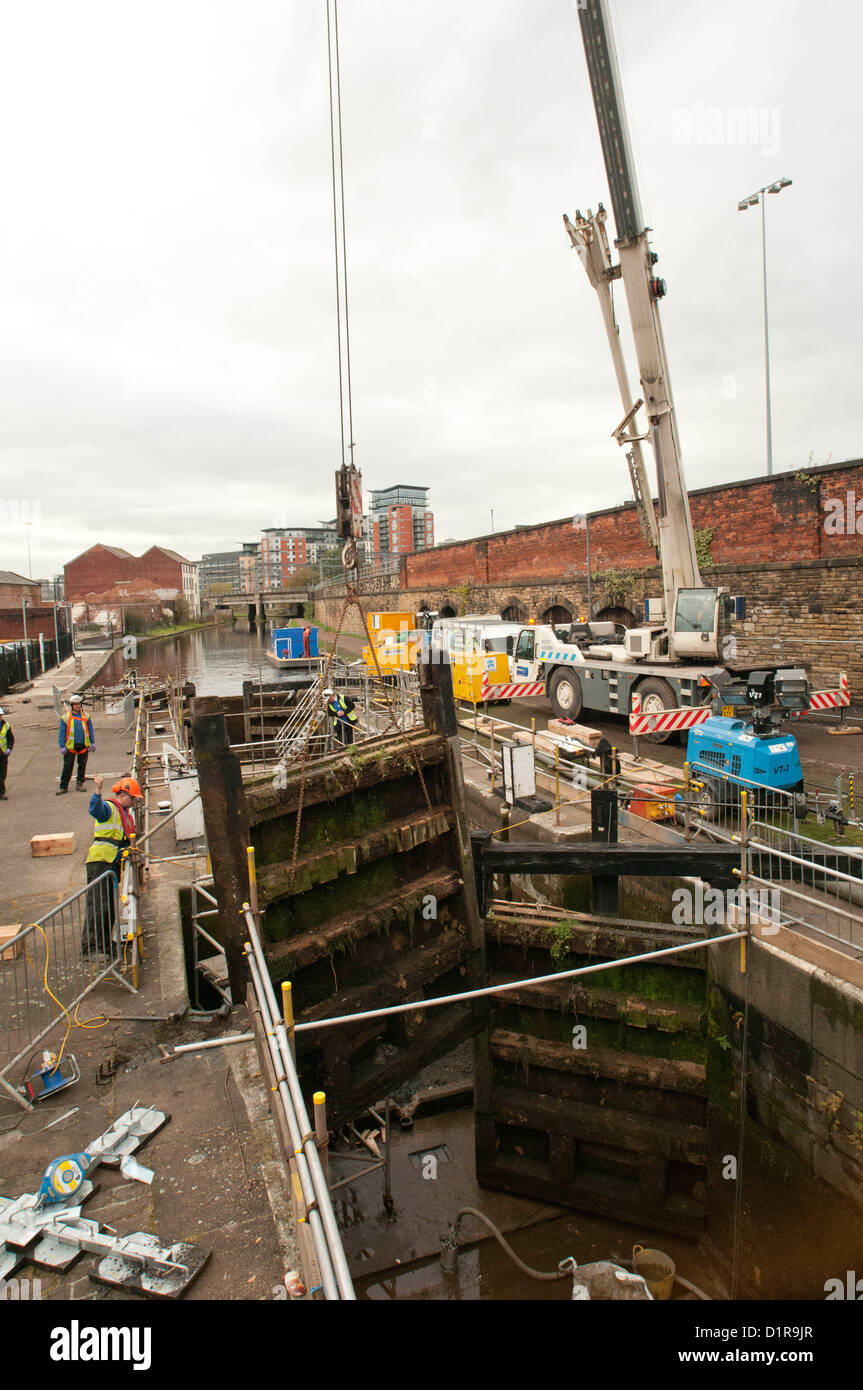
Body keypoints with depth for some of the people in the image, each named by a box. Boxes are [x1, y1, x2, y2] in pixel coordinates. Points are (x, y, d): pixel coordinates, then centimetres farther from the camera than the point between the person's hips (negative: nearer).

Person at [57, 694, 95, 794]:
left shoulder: (86, 717, 3)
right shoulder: (66, 718, -3)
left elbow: (90, 730, 11)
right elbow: (62, 733, -1)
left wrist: (92, 742, 9)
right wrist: (62, 746, -5)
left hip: (83, 745, 2)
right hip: (70, 746, -2)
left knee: (82, 765, 9)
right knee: (68, 766, 0)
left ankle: (80, 784, 21)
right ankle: (63, 786, 6)